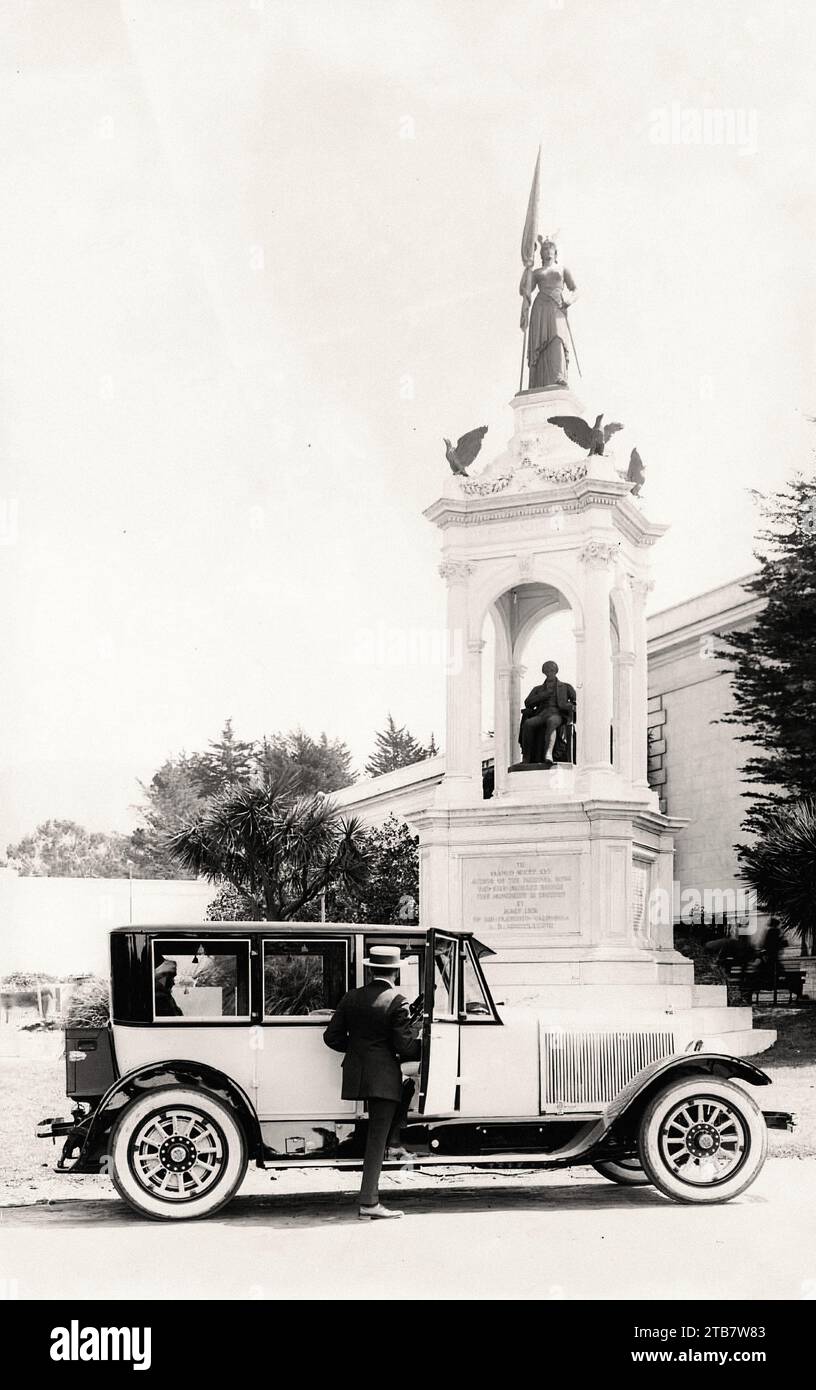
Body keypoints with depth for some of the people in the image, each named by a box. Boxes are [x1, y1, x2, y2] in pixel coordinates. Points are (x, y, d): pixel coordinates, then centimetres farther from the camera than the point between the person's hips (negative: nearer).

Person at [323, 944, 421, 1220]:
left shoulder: (351, 998, 5)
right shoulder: (396, 1002, -11)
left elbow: (332, 1037, 6)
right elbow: (405, 1046, -13)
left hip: (355, 1075, 6)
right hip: (383, 1078, -6)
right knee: (376, 1140, 0)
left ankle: (393, 1145, 27)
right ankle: (369, 1204, 2)